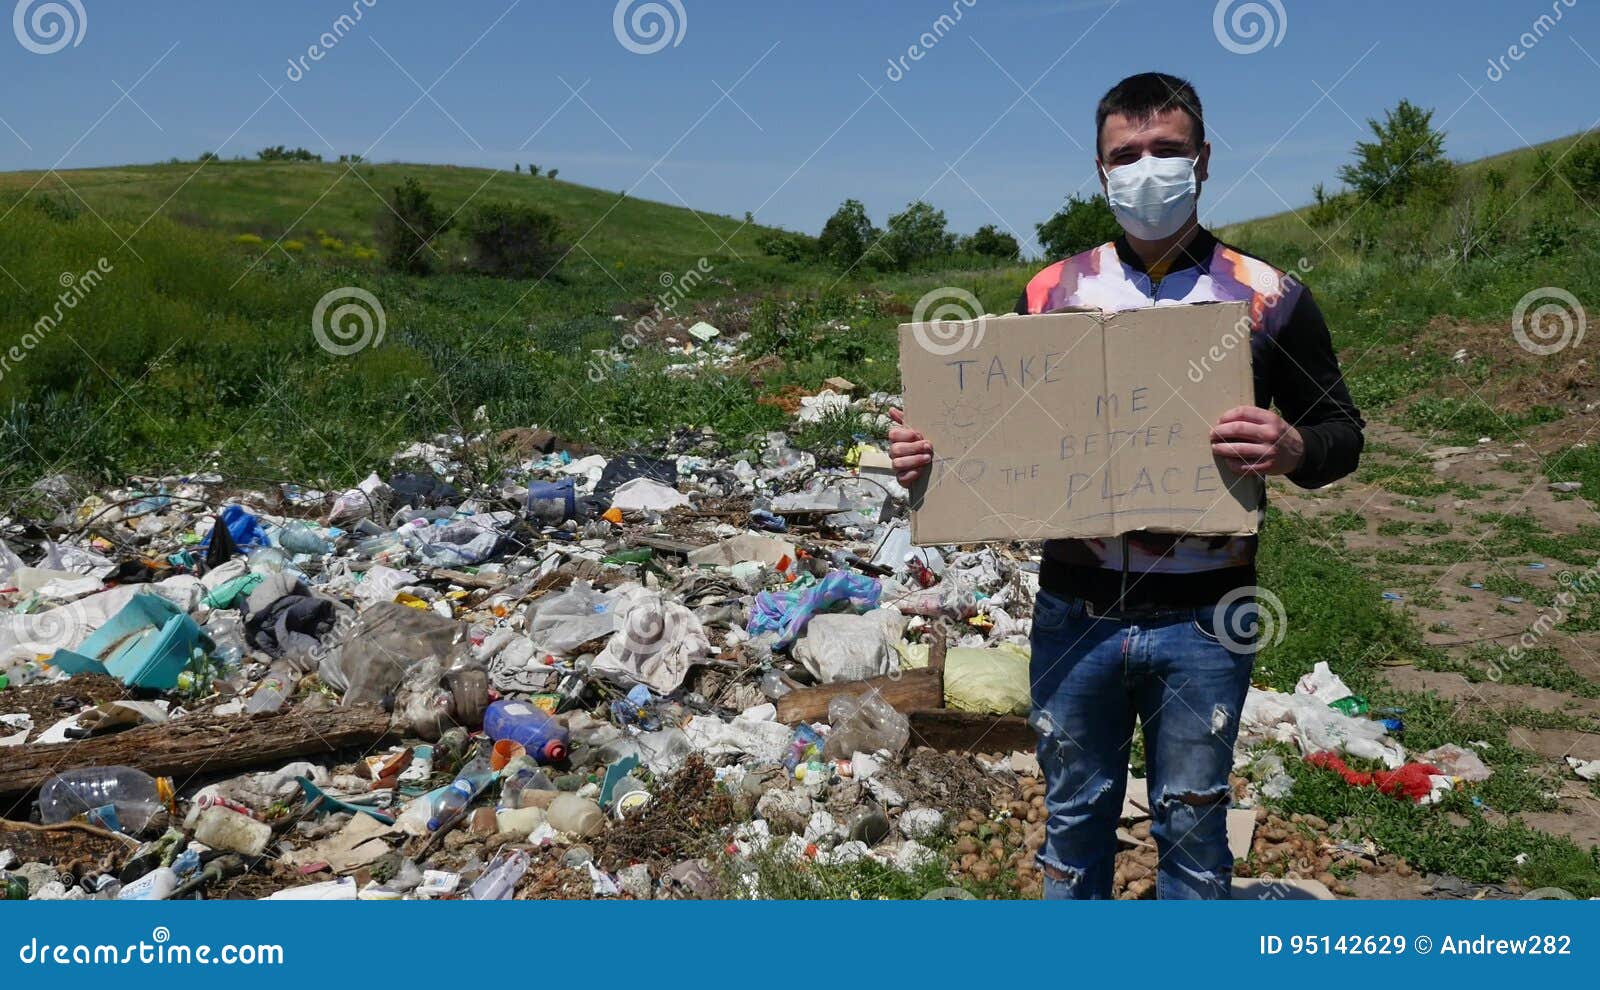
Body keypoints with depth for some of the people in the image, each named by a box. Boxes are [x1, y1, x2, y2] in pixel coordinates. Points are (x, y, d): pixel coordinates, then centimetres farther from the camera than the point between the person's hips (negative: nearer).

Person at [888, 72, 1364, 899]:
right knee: (1074, 816, 17)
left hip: (1204, 620, -1)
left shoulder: (1268, 299, -2)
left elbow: (1341, 432, 1)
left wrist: (1293, 449, -23)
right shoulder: (1051, 295, 3)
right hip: (1074, 613, 2)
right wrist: (928, 449, -12)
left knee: (1191, 827, 14)